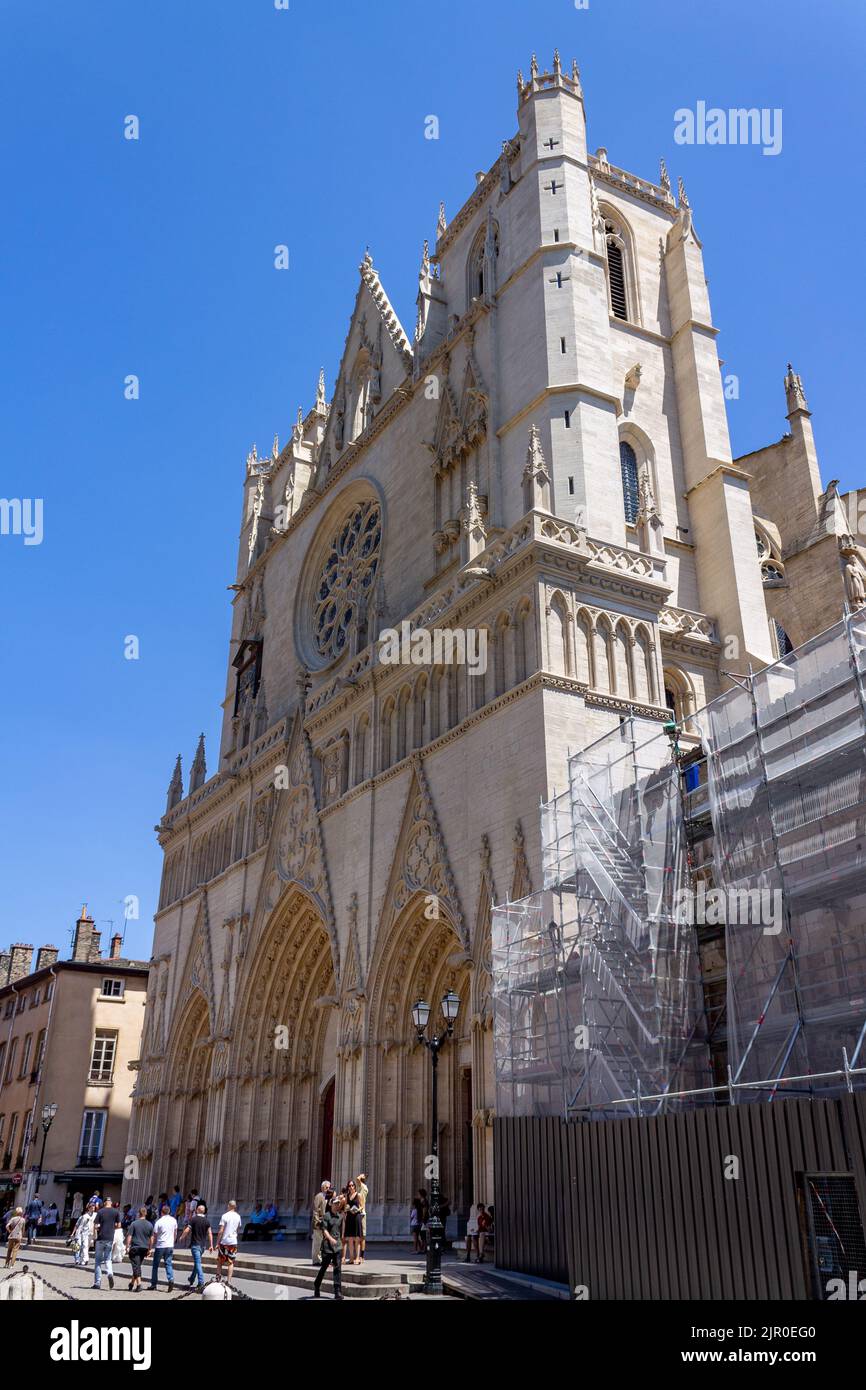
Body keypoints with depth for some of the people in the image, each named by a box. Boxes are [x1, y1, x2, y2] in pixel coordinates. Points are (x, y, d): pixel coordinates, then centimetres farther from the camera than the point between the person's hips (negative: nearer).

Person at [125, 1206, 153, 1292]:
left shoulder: (134, 1223, -7)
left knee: (136, 1266, -3)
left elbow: (129, 1236, -9)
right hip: (144, 1248, 4)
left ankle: (138, 1284, -12)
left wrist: (127, 1247, -1)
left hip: (135, 1247, -4)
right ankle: (132, 1283, 28)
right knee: (138, 1265, 18)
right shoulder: (150, 1225, 4)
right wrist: (149, 1249, 16)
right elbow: (151, 1238, 8)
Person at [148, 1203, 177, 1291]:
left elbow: (153, 1236, -7)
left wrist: (150, 1248, 0)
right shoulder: (173, 1220, 4)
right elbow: (175, 1233, 15)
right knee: (169, 1264, 5)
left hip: (160, 1246, -3)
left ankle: (153, 1284, 15)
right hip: (170, 1245, 3)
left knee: (155, 1265, 12)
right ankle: (171, 1279, -17)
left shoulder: (159, 1222, -8)